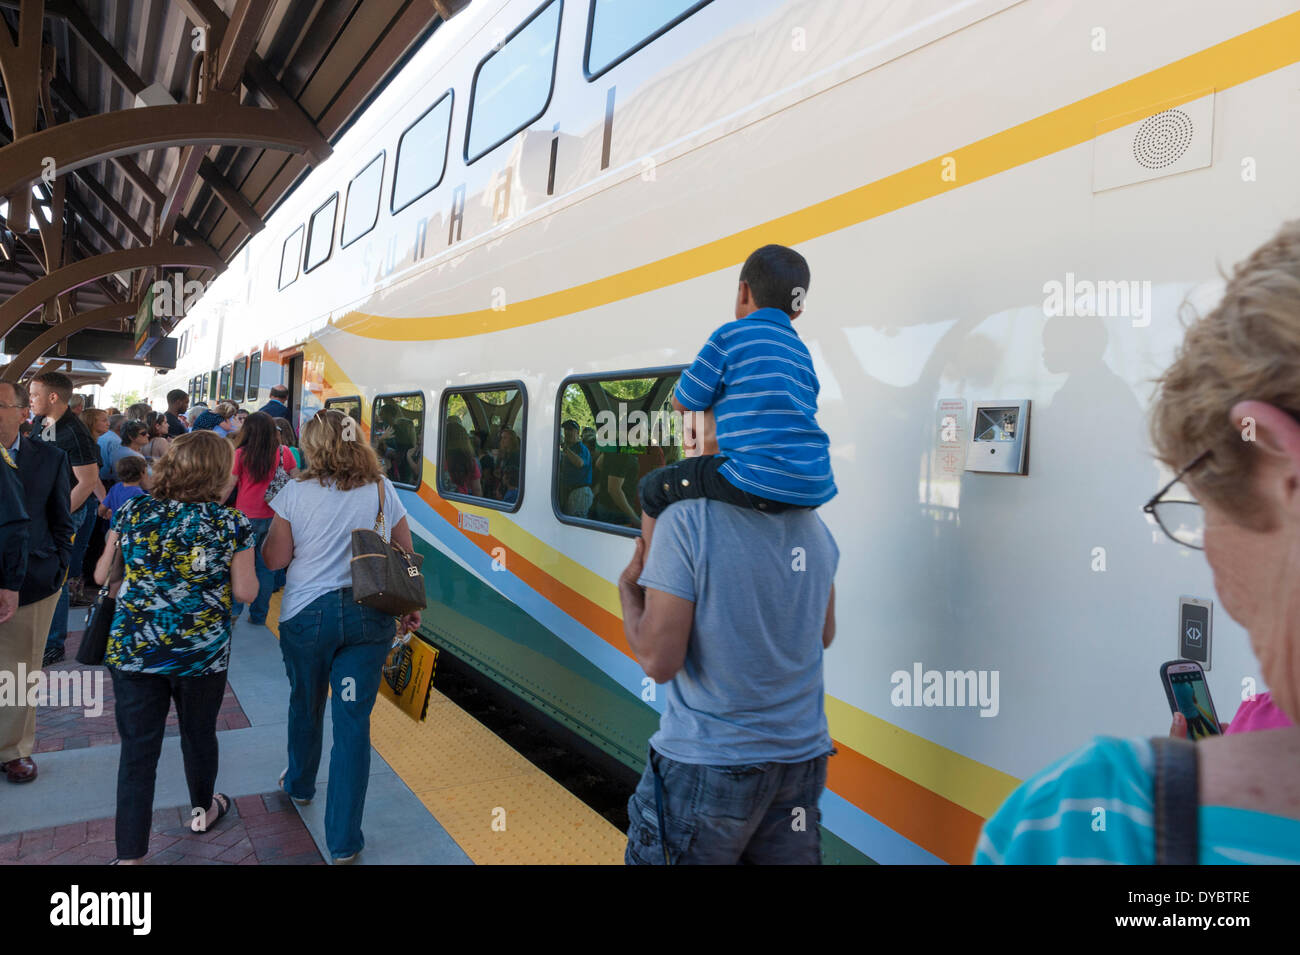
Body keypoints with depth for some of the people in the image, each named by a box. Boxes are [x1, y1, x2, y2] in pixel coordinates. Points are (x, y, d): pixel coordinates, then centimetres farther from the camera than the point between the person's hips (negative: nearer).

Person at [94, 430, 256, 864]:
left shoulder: (132, 512, -3)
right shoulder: (231, 523, -12)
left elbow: (101, 576, 6)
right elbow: (246, 592, -7)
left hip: (133, 650, 1)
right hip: (202, 654, -1)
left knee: (137, 750, 8)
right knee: (199, 734, 21)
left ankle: (130, 854, 10)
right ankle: (203, 808, 45)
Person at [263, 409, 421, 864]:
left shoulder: (296, 491, -6)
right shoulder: (382, 490, 1)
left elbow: (275, 559, -2)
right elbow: (405, 554, 5)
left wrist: (266, 535, 17)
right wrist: (411, 606, 16)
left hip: (307, 615, 0)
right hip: (369, 616, 1)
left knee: (305, 703, 23)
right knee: (354, 720, 3)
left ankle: (300, 784, 50)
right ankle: (344, 841, 8)